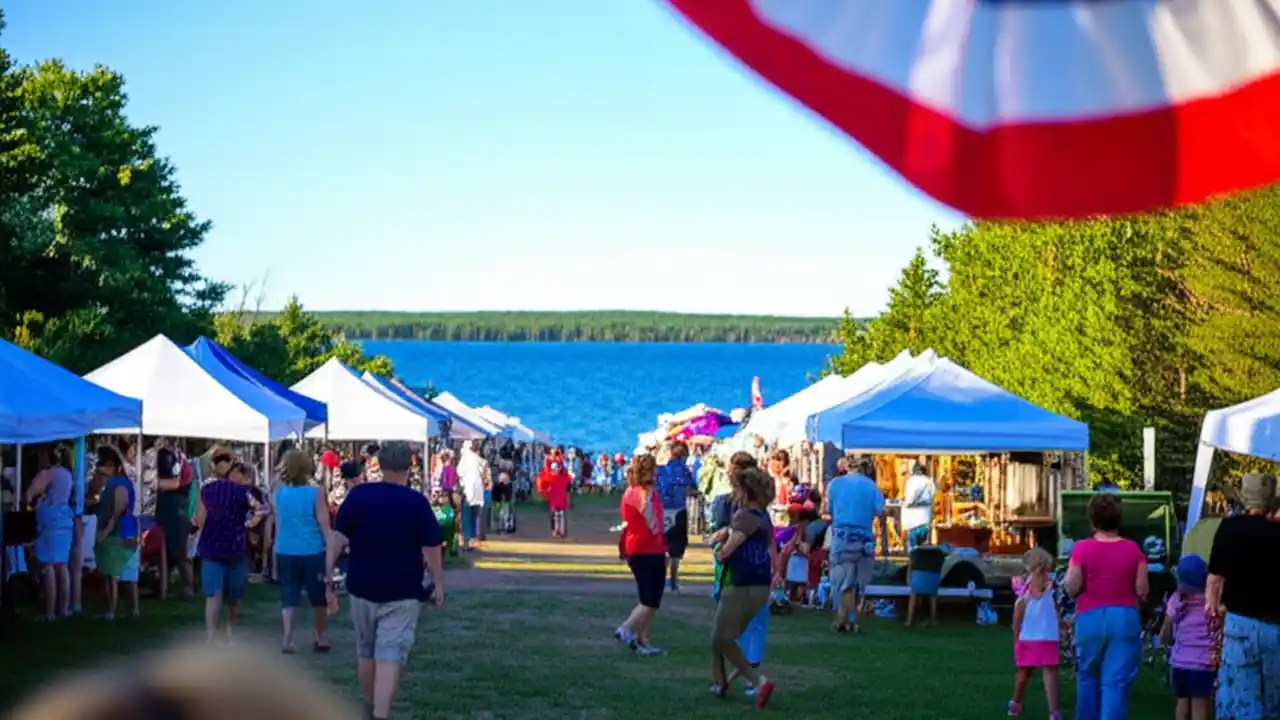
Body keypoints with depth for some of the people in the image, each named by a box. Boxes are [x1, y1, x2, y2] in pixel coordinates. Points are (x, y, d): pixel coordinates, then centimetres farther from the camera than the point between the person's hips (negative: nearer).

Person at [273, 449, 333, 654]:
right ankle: (322, 639, 21)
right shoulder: (315, 493, -10)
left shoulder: (279, 493, 2)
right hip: (312, 552, -3)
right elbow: (324, 524, -8)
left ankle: (287, 639, -5)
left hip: (285, 552, 3)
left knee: (288, 598, 7)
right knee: (319, 598, 13)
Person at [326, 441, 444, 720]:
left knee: (366, 652, 20)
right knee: (390, 656, -6)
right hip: (402, 592, -3)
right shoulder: (417, 502, -9)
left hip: (362, 588, 3)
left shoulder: (357, 496, -2)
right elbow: (431, 548, -7)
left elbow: (337, 538, -2)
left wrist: (329, 575, 1)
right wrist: (438, 584, 1)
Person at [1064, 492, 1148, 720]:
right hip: (1124, 619, 0)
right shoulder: (1133, 549, -3)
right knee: (1116, 682, -2)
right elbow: (1142, 590, -3)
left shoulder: (1082, 549, -7)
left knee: (1088, 678, 19)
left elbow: (1072, 589, -7)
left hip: (1090, 619, 0)